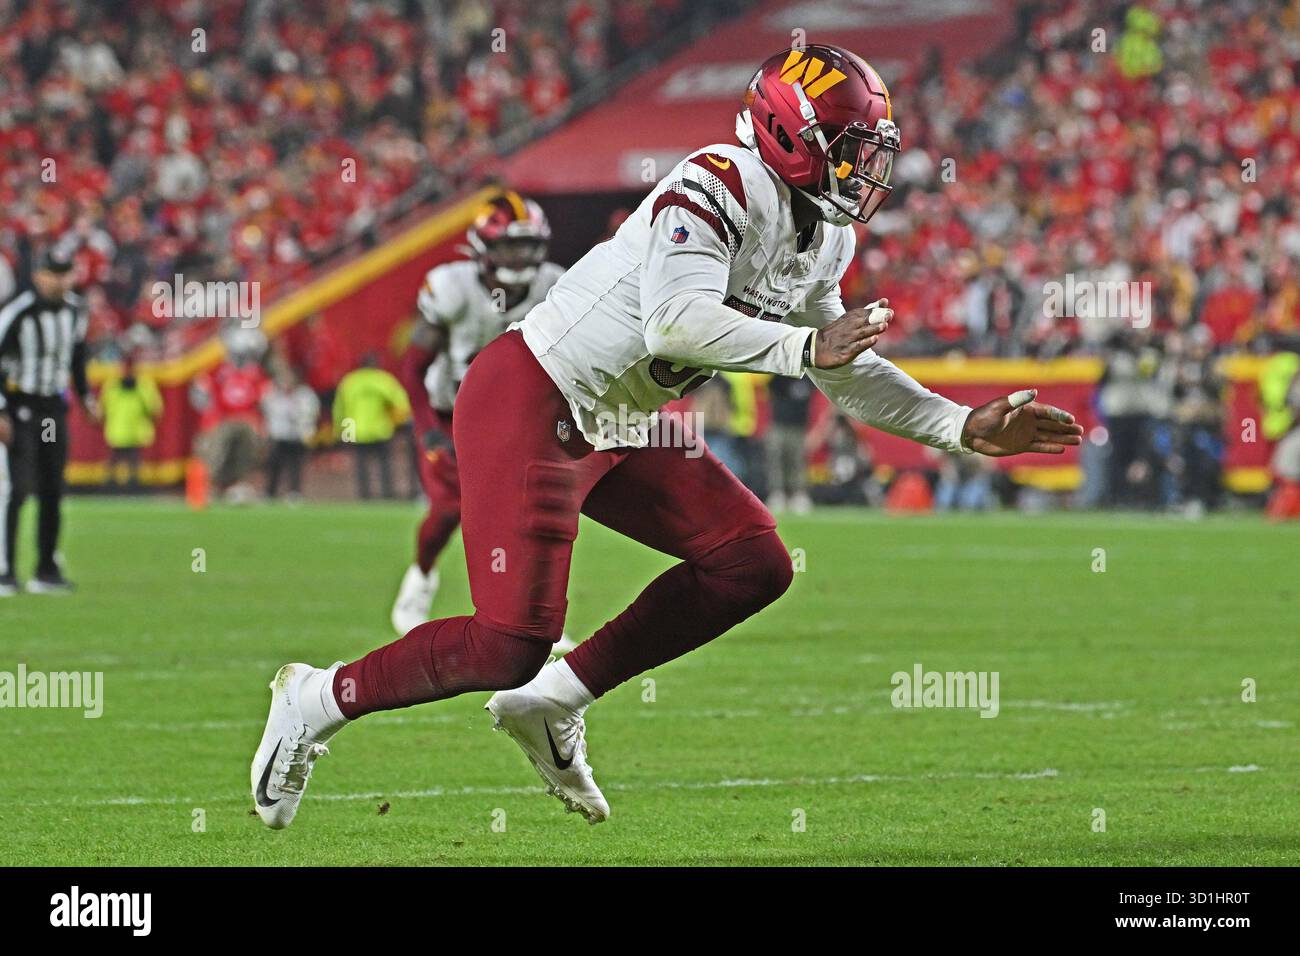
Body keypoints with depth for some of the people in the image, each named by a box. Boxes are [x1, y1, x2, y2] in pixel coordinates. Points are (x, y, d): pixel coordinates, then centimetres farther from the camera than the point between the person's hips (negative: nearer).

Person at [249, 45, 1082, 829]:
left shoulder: (826, 240, 7)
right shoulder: (720, 187, -22)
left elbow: (848, 374, 16)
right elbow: (677, 323, -36)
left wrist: (968, 429, 9)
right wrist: (806, 348, -32)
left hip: (618, 428, 10)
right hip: (530, 406, -10)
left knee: (754, 565, 2)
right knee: (510, 645, -15)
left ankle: (555, 703, 10)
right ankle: (322, 699, 6)